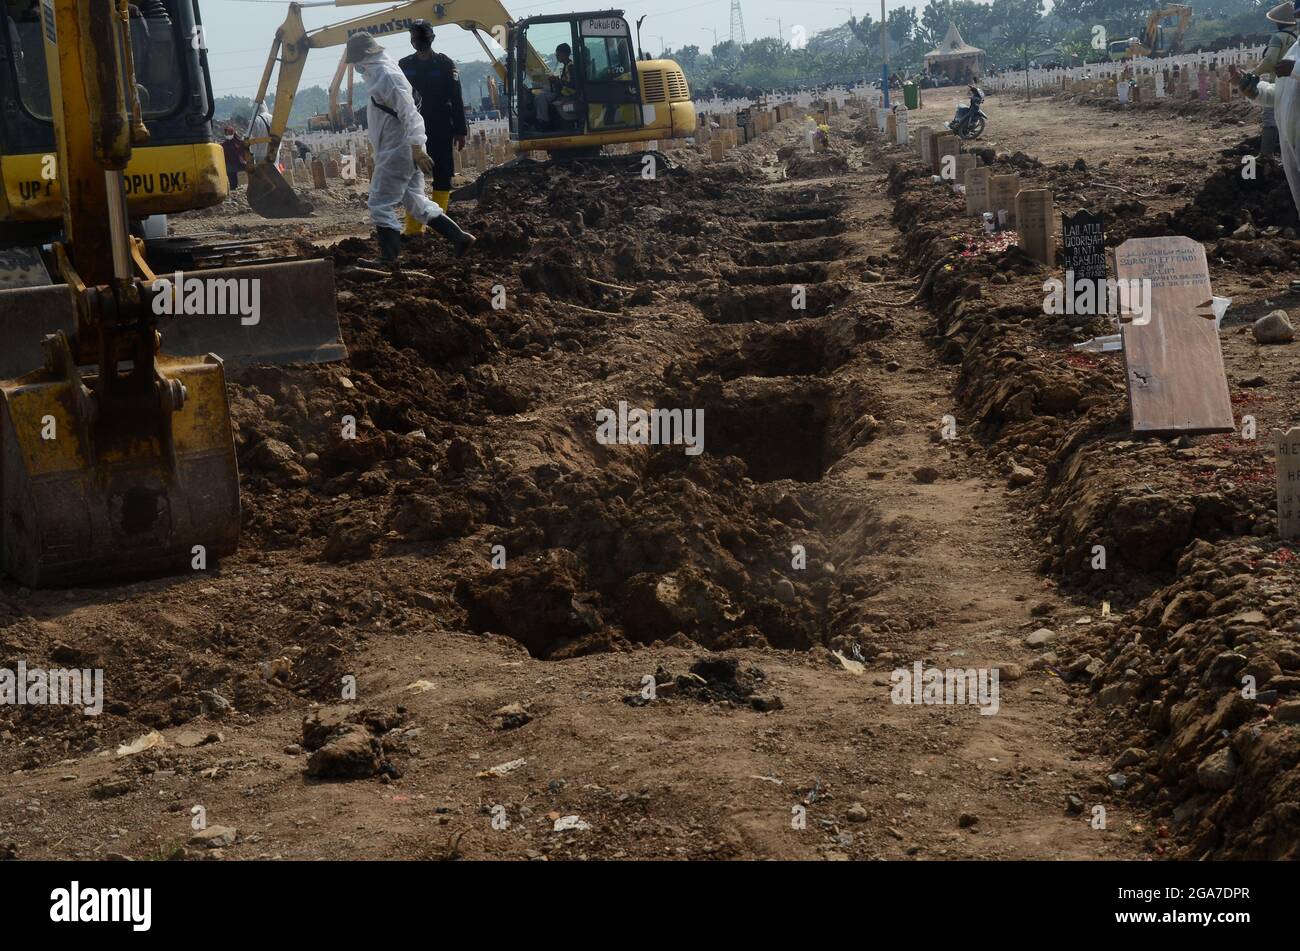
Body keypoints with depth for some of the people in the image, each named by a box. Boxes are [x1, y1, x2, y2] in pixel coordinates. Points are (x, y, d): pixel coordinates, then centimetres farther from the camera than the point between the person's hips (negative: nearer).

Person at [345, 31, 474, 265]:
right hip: (396, 151, 10)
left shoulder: (387, 76, -17)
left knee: (380, 204, -3)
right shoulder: (380, 73, 15)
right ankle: (459, 238, 13)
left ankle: (390, 258, 2)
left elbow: (409, 114, -23)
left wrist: (417, 149, -26)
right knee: (415, 201, 14)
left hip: (397, 153, -10)